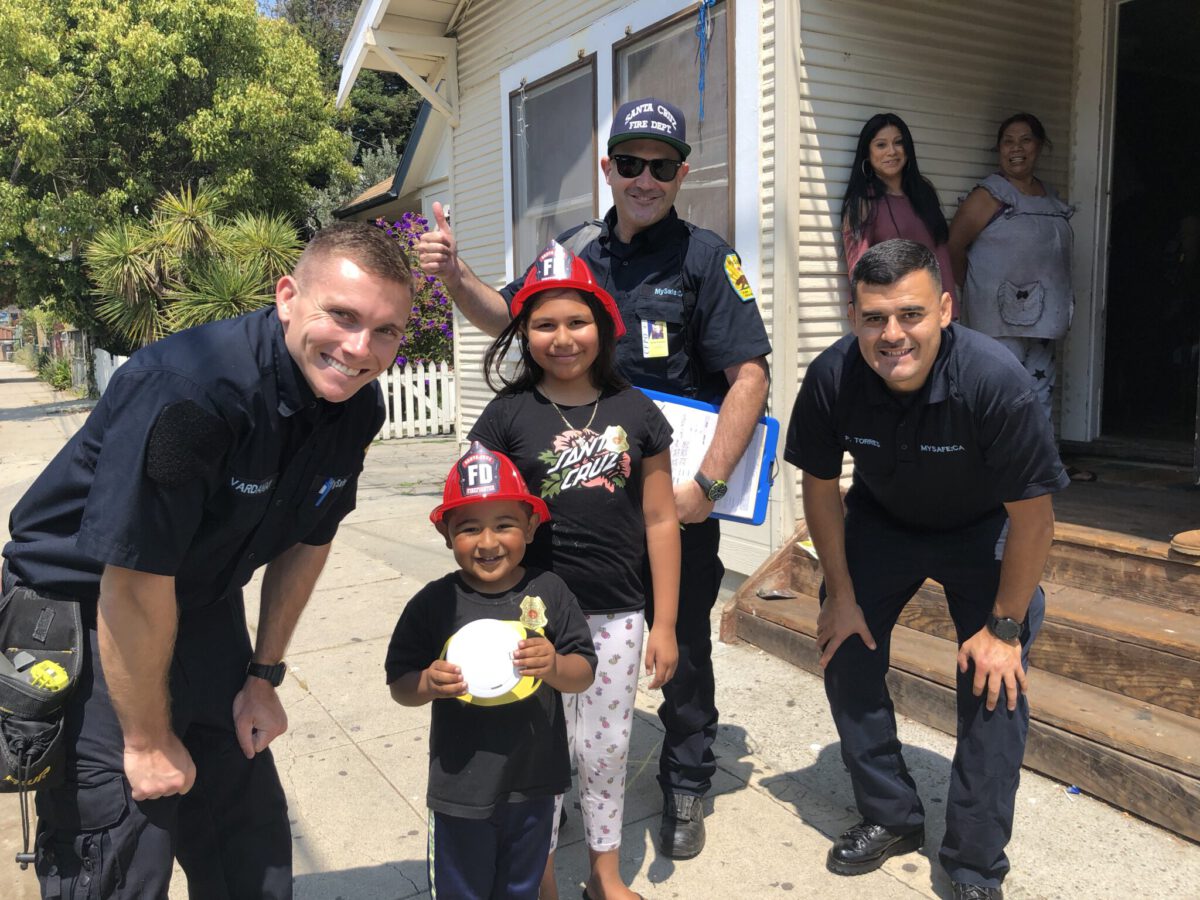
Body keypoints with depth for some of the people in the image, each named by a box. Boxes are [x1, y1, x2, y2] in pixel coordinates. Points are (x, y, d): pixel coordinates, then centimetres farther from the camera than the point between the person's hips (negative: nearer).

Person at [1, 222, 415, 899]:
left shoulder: (358, 406, -9)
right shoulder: (192, 389, -32)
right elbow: (134, 583, -26)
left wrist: (264, 676, 9)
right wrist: (148, 738, -14)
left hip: (204, 609, 7)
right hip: (84, 612, -6)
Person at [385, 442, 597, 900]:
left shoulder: (549, 592, -9)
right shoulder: (432, 603, -11)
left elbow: (584, 673, -6)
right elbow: (398, 685, -4)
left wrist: (553, 667, -26)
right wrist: (428, 685, -25)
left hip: (534, 782, 2)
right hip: (459, 788, -1)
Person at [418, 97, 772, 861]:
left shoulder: (705, 258, -8)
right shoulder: (577, 249, 5)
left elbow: (750, 376, -13)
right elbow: (510, 318, 16)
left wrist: (707, 482, -20)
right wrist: (456, 276, -4)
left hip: (676, 496, -4)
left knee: (681, 644, 10)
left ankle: (686, 787, 31)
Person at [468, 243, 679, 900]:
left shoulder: (636, 412, 1)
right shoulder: (509, 414, -4)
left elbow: (660, 520, 3)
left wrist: (665, 624, 2)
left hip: (616, 615, 2)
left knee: (606, 750, 15)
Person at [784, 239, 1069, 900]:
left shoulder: (995, 381, -35)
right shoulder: (831, 379, -27)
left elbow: (1033, 516, -23)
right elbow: (820, 485, -10)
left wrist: (1004, 627, -16)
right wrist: (841, 594, -5)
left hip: (983, 529, -2)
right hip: (881, 519, 3)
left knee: (995, 683, -10)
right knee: (844, 651, -1)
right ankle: (891, 817, 20)